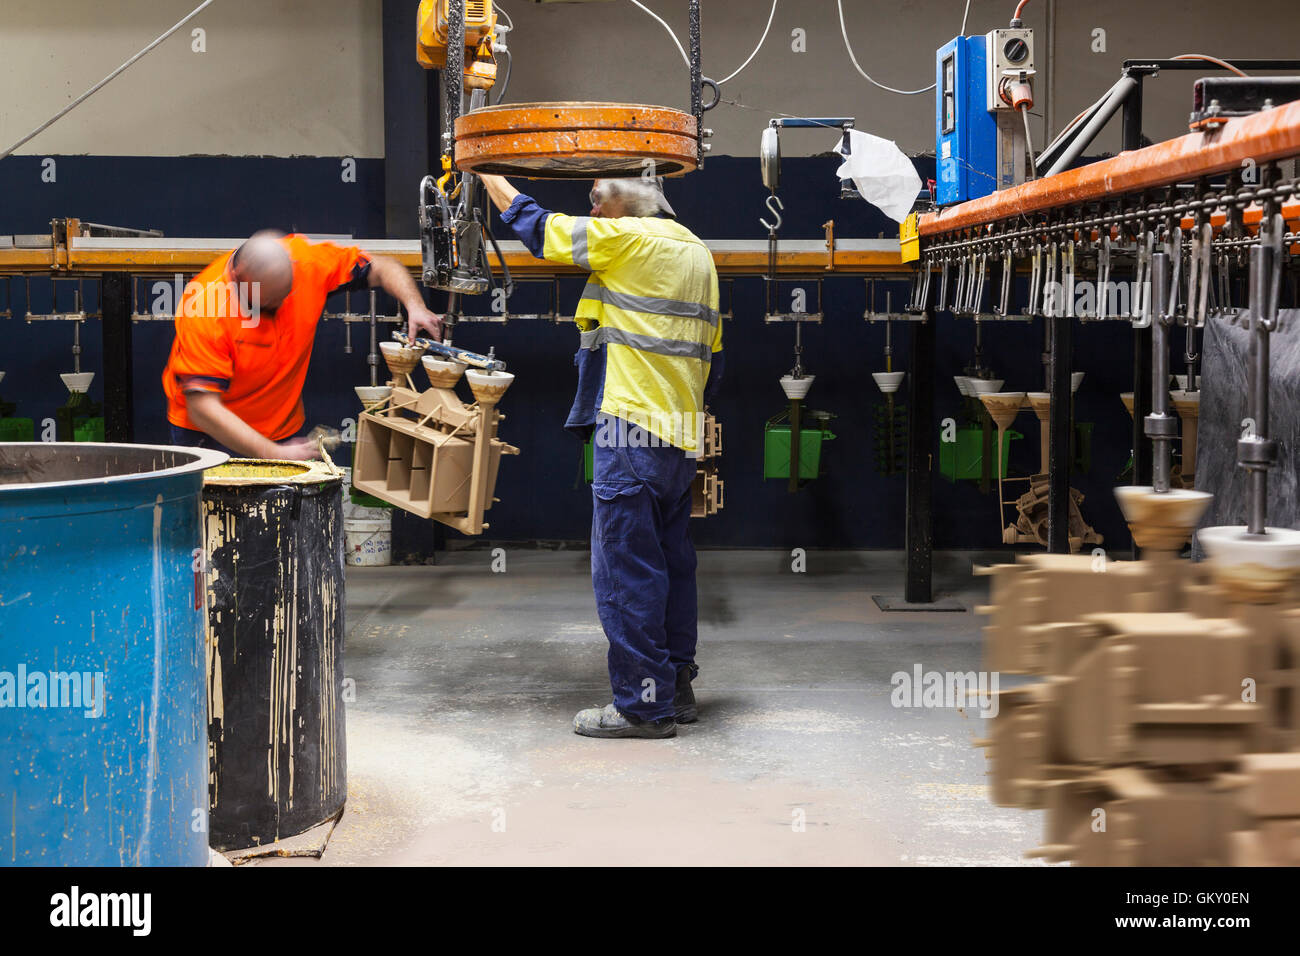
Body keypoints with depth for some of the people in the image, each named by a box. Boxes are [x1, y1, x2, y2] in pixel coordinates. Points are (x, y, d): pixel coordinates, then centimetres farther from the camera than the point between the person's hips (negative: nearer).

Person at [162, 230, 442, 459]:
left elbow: (380, 268, 1)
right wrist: (274, 454, -34)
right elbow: (202, 407, -29)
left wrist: (414, 305, -20)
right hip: (212, 434, -4)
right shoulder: (205, 304, -27)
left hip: (282, 430, 4)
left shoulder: (306, 258, -16)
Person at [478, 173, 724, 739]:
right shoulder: (697, 252, 16)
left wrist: (492, 180, 14)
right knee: (670, 561, 14)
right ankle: (676, 688, 21)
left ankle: (643, 704, -4)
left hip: (633, 429, -9)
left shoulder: (631, 239, -8)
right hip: (682, 437, 9)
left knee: (625, 569, -5)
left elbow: (541, 230, -1)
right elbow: (711, 352, 19)